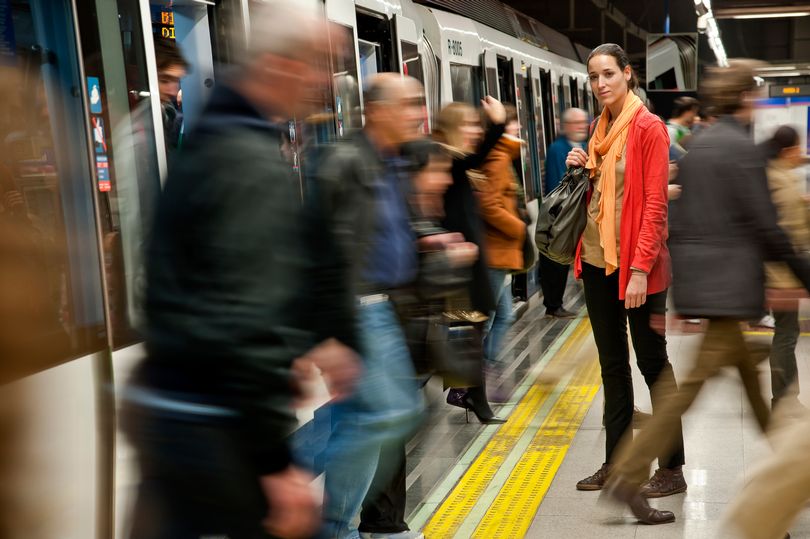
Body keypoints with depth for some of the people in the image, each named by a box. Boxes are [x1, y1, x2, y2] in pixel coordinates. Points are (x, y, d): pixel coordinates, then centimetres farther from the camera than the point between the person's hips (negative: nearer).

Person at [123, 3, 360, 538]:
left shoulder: (208, 145, 11)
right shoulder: (256, 167, -19)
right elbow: (242, 328, -25)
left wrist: (309, 342, 26)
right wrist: (278, 465, -21)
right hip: (213, 427, -9)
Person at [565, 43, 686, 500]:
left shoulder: (649, 128, -10)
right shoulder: (601, 128, 12)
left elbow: (655, 203, -15)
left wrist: (640, 269, -21)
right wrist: (581, 170, 1)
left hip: (636, 264, -7)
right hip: (596, 260, 7)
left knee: (652, 362, 2)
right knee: (612, 363, 12)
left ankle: (672, 469, 13)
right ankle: (616, 462, 22)